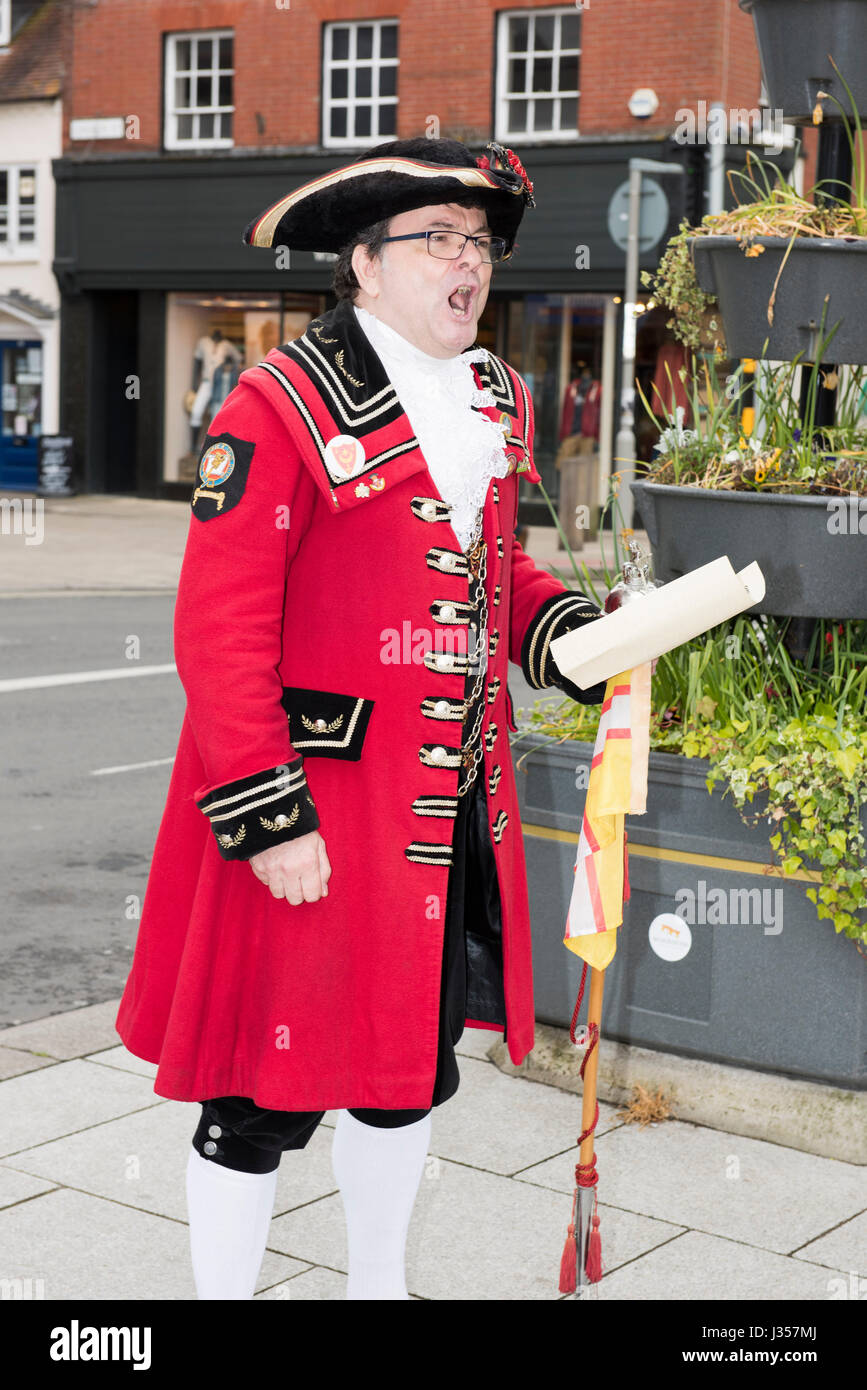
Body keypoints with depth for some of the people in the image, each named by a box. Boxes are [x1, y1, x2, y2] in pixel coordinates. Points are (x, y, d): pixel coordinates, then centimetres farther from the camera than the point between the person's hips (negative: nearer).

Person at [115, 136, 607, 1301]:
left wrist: (567, 629, 2)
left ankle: (378, 1281, 40)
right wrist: (266, 820, -21)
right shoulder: (283, 406, -13)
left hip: (458, 801, 8)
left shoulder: (499, 404, 11)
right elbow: (221, 632, -17)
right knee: (268, 1089, 3)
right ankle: (224, 1289, 24)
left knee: (418, 1062, 20)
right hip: (317, 808, -7)